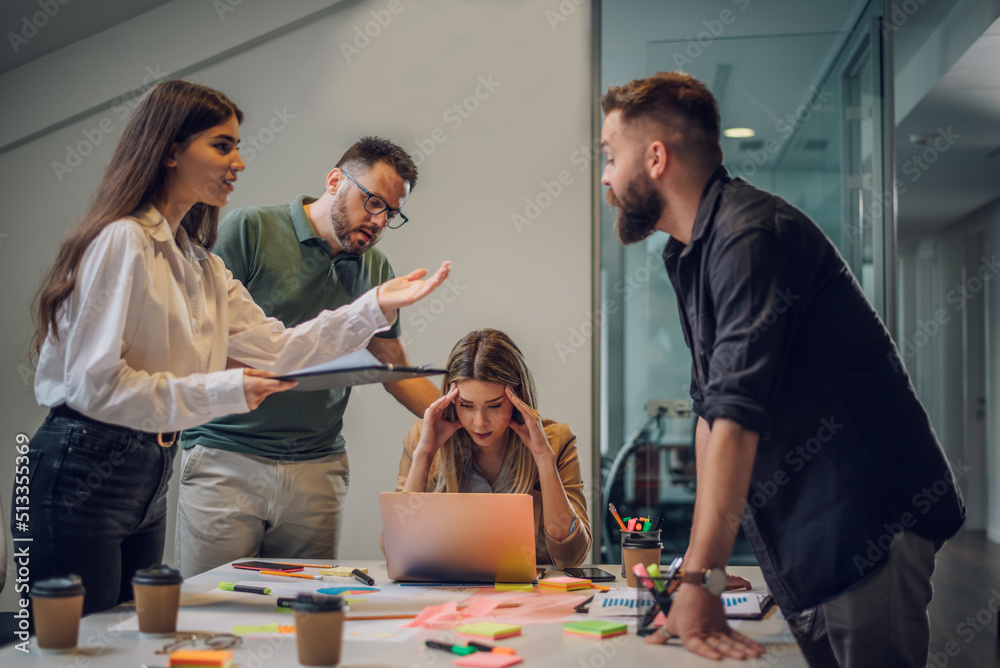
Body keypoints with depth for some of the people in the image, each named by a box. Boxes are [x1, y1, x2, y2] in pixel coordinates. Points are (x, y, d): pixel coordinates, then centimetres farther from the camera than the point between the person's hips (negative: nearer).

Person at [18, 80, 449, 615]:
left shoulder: (201, 265, 15)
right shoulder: (122, 241, -14)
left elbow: (274, 349, 7)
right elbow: (95, 385, -19)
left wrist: (377, 306, 1)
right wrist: (225, 390, -21)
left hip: (149, 479, 9)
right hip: (82, 474, -9)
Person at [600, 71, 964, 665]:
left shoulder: (752, 236, -18)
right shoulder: (693, 253, 14)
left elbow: (738, 415, -26)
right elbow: (711, 412, 15)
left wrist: (701, 581, -27)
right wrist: (698, 563, 11)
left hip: (869, 527, -9)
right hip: (808, 549, 9)